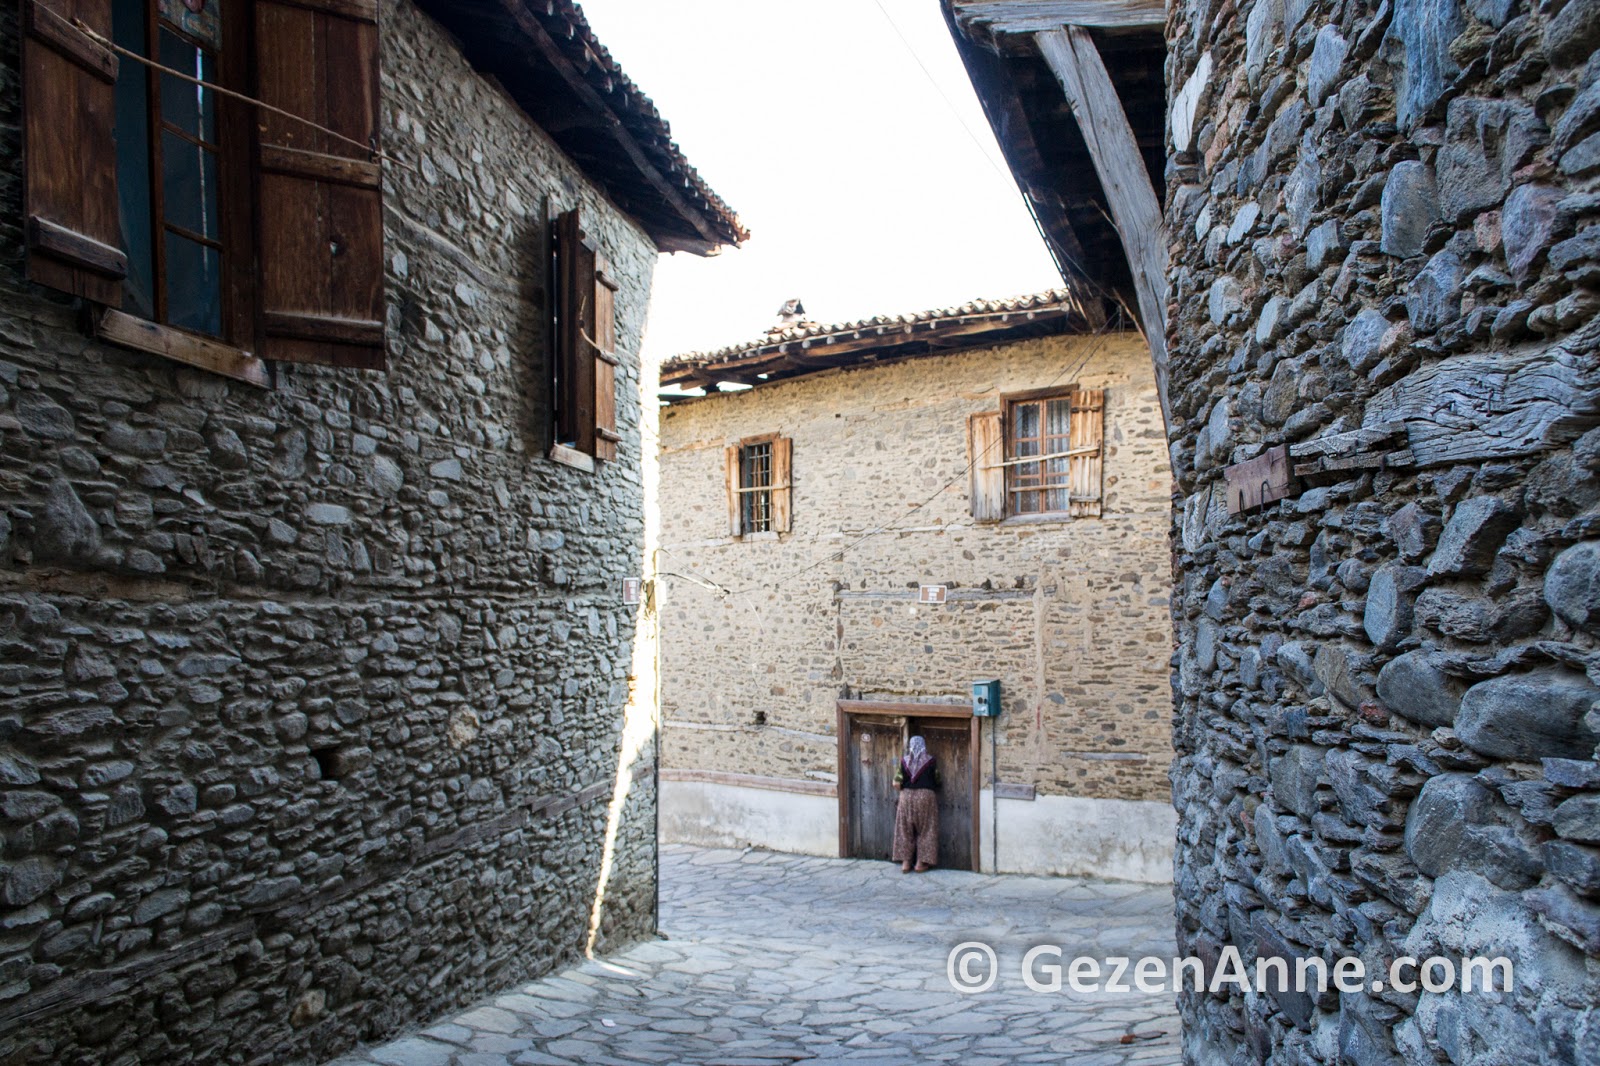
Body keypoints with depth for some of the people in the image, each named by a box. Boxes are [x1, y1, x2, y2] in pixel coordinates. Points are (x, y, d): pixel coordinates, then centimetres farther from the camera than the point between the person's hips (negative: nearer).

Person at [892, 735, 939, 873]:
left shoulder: (904, 761, 1)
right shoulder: (930, 761, -2)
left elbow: (896, 784, -5)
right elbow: (937, 781, 3)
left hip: (906, 797, 1)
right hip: (925, 797, -1)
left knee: (905, 830, 9)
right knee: (924, 830, 8)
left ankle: (905, 863, 9)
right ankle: (920, 863, 8)